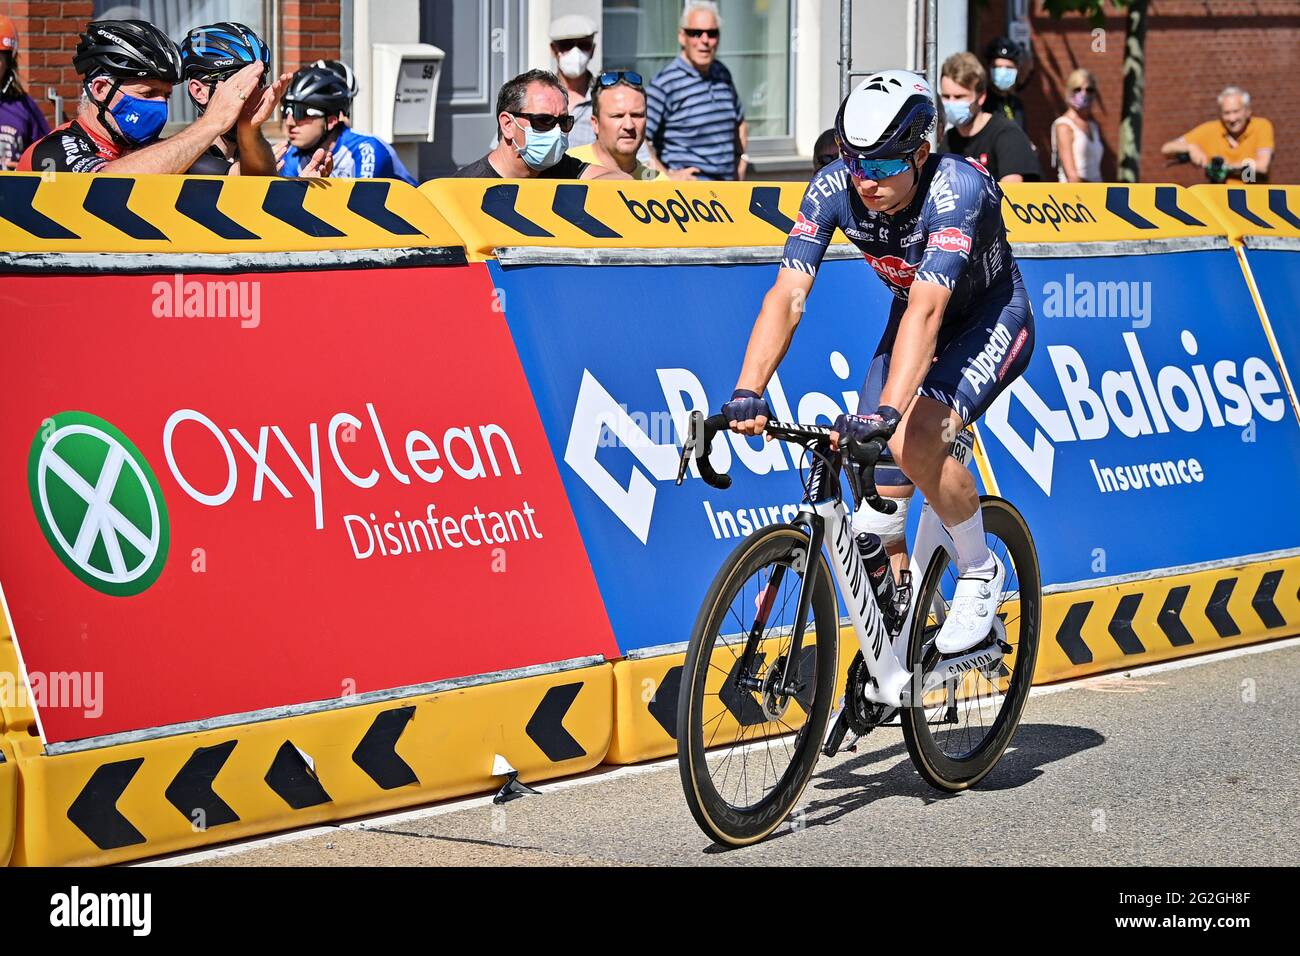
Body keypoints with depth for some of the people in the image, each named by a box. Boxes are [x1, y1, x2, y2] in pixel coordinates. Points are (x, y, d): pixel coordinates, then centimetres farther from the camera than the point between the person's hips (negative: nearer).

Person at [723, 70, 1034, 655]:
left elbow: (927, 309, -45)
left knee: (914, 441, -31)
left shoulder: (957, 189, -35)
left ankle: (980, 573, -6)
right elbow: (788, 295, -27)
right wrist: (747, 392, -42)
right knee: (876, 522, -4)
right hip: (913, 319, 5)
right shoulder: (833, 189, -21)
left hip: (992, 320, -5)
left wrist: (886, 413, -56)